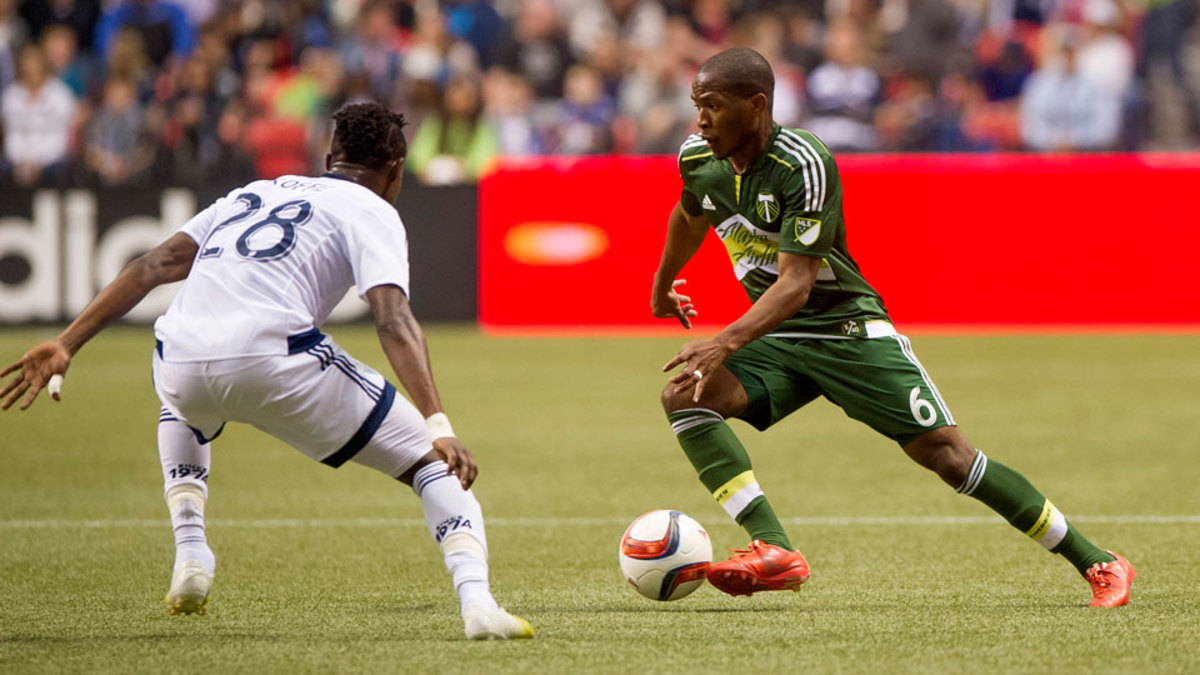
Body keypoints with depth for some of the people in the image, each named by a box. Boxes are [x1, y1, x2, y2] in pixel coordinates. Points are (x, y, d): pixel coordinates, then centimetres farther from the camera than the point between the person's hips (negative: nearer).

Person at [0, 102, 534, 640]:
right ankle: (476, 601, -15)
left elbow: (152, 267, 20)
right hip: (274, 363, -5)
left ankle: (189, 553, 26)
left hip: (180, 363, 5)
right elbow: (392, 320, -5)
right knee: (435, 463, 6)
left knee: (181, 404, 43)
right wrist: (439, 427, -14)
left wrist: (66, 345, 18)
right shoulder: (371, 211, 14)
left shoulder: (254, 193, 31)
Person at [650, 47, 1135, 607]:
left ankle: (1095, 562, 0)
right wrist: (663, 284, 37)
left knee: (945, 452, -12)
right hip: (774, 339, 6)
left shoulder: (803, 165, -25)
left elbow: (795, 283, -30)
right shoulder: (697, 160, -3)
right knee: (683, 394, -22)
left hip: (847, 328, -6)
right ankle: (774, 551, -30)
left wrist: (726, 343, -43)